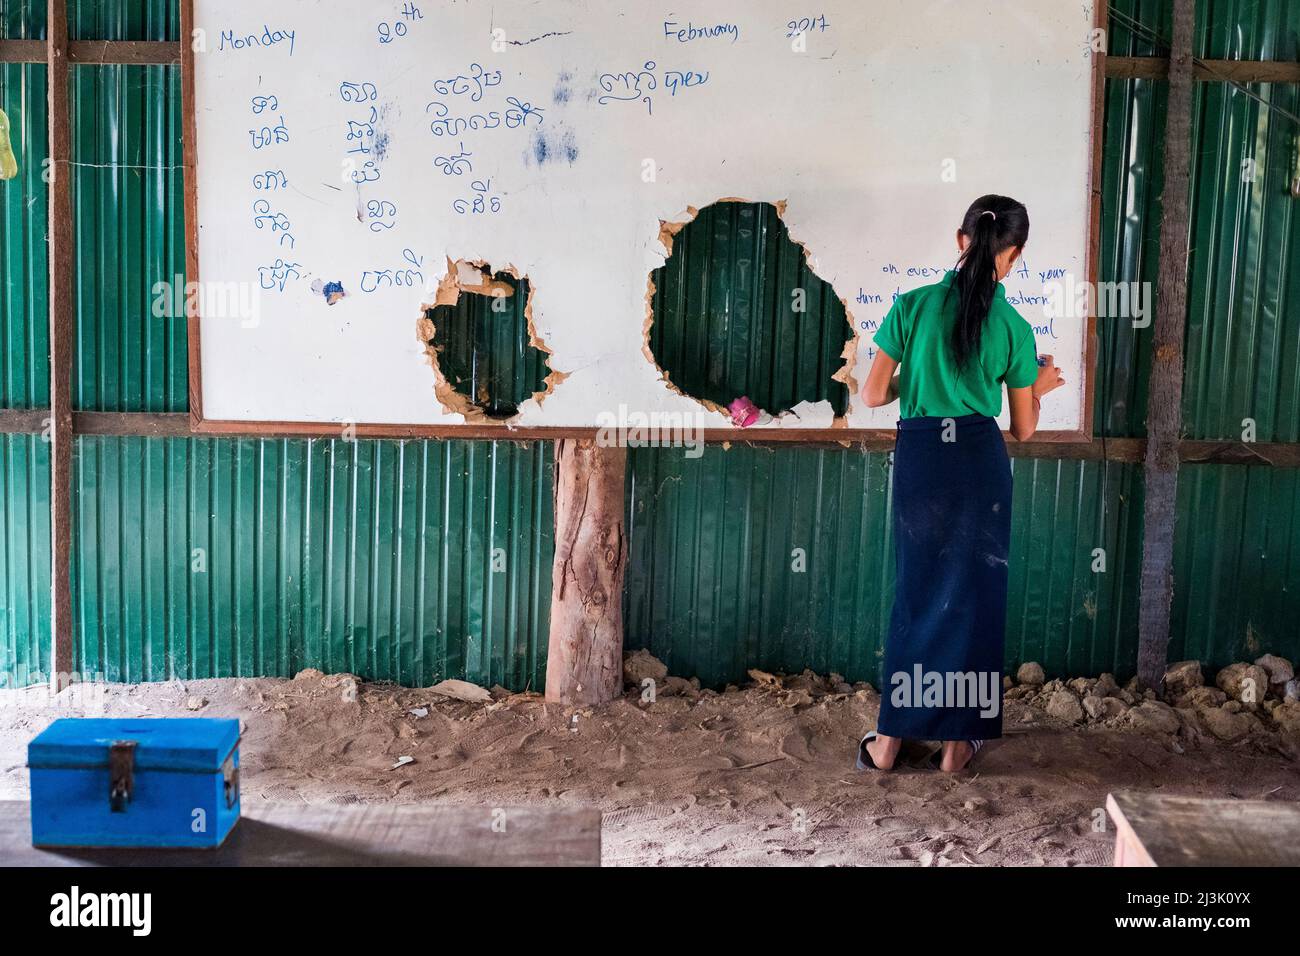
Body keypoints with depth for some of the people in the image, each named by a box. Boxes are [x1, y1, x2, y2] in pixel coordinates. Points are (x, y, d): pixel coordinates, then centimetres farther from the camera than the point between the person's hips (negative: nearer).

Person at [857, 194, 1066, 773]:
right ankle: (957, 742, 19)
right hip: (981, 462, 0)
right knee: (975, 594, 11)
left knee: (916, 593, 12)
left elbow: (873, 394, -3)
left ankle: (889, 741, 17)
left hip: (919, 459, 1)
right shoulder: (1015, 329, -3)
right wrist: (1038, 386, 23)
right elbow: (1023, 429, 4)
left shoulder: (912, 306, -5)